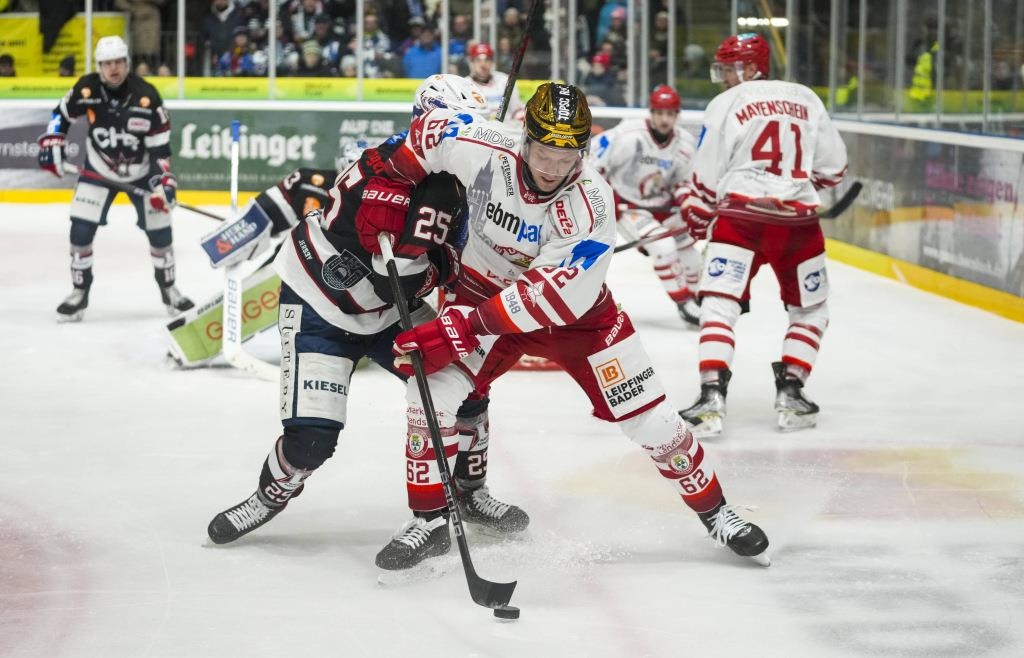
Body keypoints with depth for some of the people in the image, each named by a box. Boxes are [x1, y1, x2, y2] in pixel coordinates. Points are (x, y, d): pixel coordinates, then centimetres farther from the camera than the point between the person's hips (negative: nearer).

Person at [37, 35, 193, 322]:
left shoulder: (146, 96, -21)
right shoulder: (86, 89, -17)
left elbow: (160, 144, -16)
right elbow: (62, 114, 2)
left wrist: (164, 181, -22)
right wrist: (51, 143, -9)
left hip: (140, 171, -1)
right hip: (98, 169, 1)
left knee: (160, 229, 1)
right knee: (81, 228, -10)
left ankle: (168, 289, 23)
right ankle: (80, 292, 5)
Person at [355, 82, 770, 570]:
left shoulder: (590, 204, -32)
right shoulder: (482, 148, -27)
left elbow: (551, 298, -35)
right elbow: (426, 131, -4)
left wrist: (461, 327, -38)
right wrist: (388, 188, -9)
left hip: (576, 311, -2)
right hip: (483, 292, 2)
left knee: (650, 419, -2)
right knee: (431, 393, -19)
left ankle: (714, 512, 20)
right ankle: (430, 522, -1)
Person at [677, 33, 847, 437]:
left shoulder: (726, 104, 1)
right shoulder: (806, 100, 12)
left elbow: (706, 177, 3)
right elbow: (833, 166, 16)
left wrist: (696, 217, 19)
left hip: (741, 216, -3)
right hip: (798, 220, 3)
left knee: (719, 305, -3)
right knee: (810, 310, 21)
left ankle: (712, 398, -18)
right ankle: (790, 394, 13)